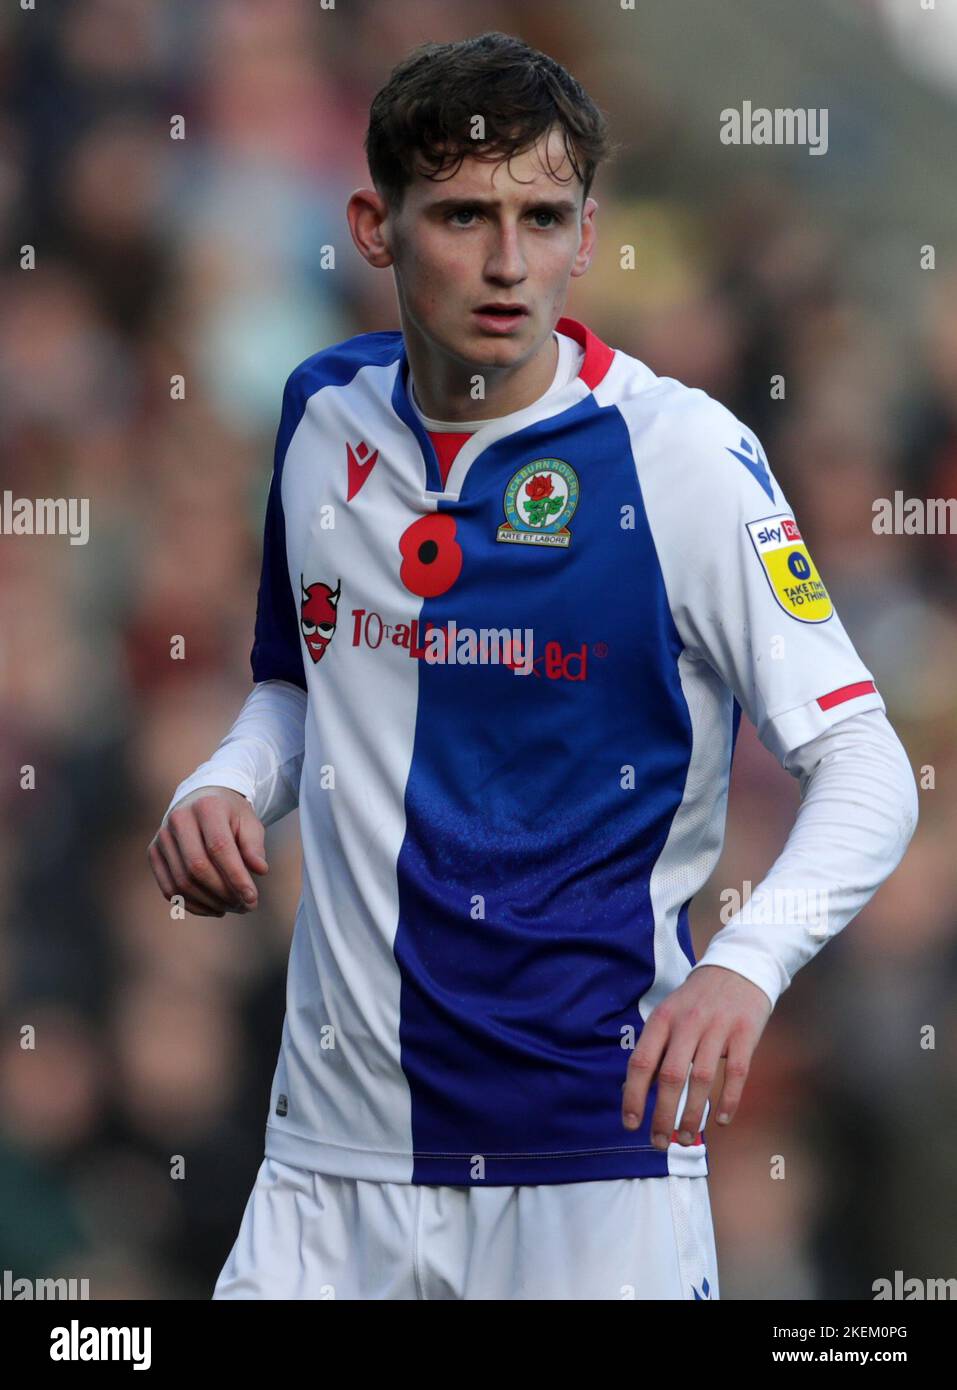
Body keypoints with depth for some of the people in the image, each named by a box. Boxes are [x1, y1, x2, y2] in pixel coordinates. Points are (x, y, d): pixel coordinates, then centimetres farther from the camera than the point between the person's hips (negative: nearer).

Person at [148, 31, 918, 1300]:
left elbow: (866, 766, -12)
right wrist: (226, 789, 0)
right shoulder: (324, 415, 5)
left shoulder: (680, 454, -10)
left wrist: (750, 962, -30)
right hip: (336, 1148, 4)